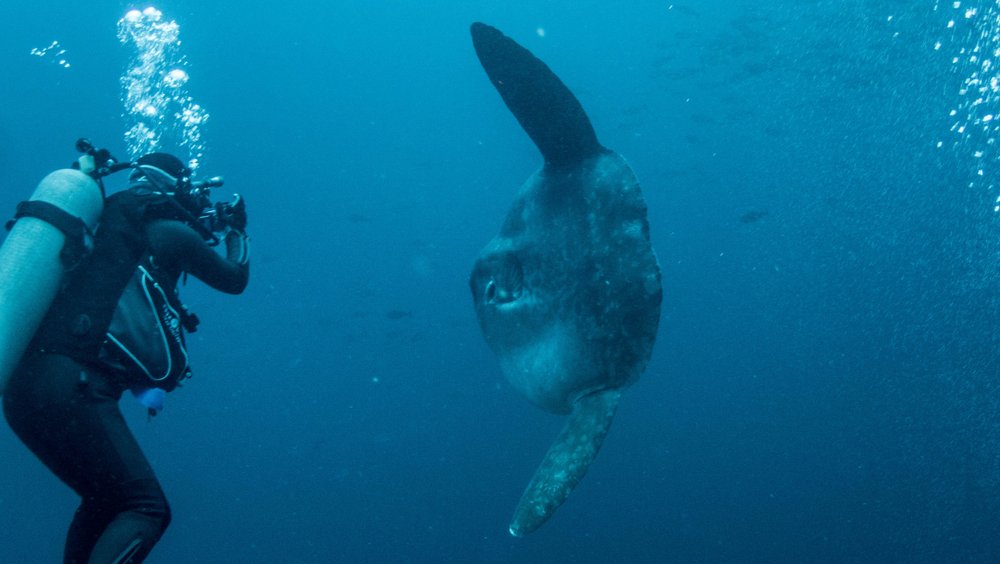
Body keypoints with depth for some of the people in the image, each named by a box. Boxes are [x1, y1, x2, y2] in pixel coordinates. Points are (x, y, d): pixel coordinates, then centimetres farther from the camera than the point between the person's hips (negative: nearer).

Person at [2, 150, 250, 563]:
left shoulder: (104, 225, 25)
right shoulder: (169, 231, 4)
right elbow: (235, 279, 18)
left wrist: (208, 231, 48)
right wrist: (235, 231, 38)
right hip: (71, 386, -8)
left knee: (106, 501, 24)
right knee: (145, 508, -7)